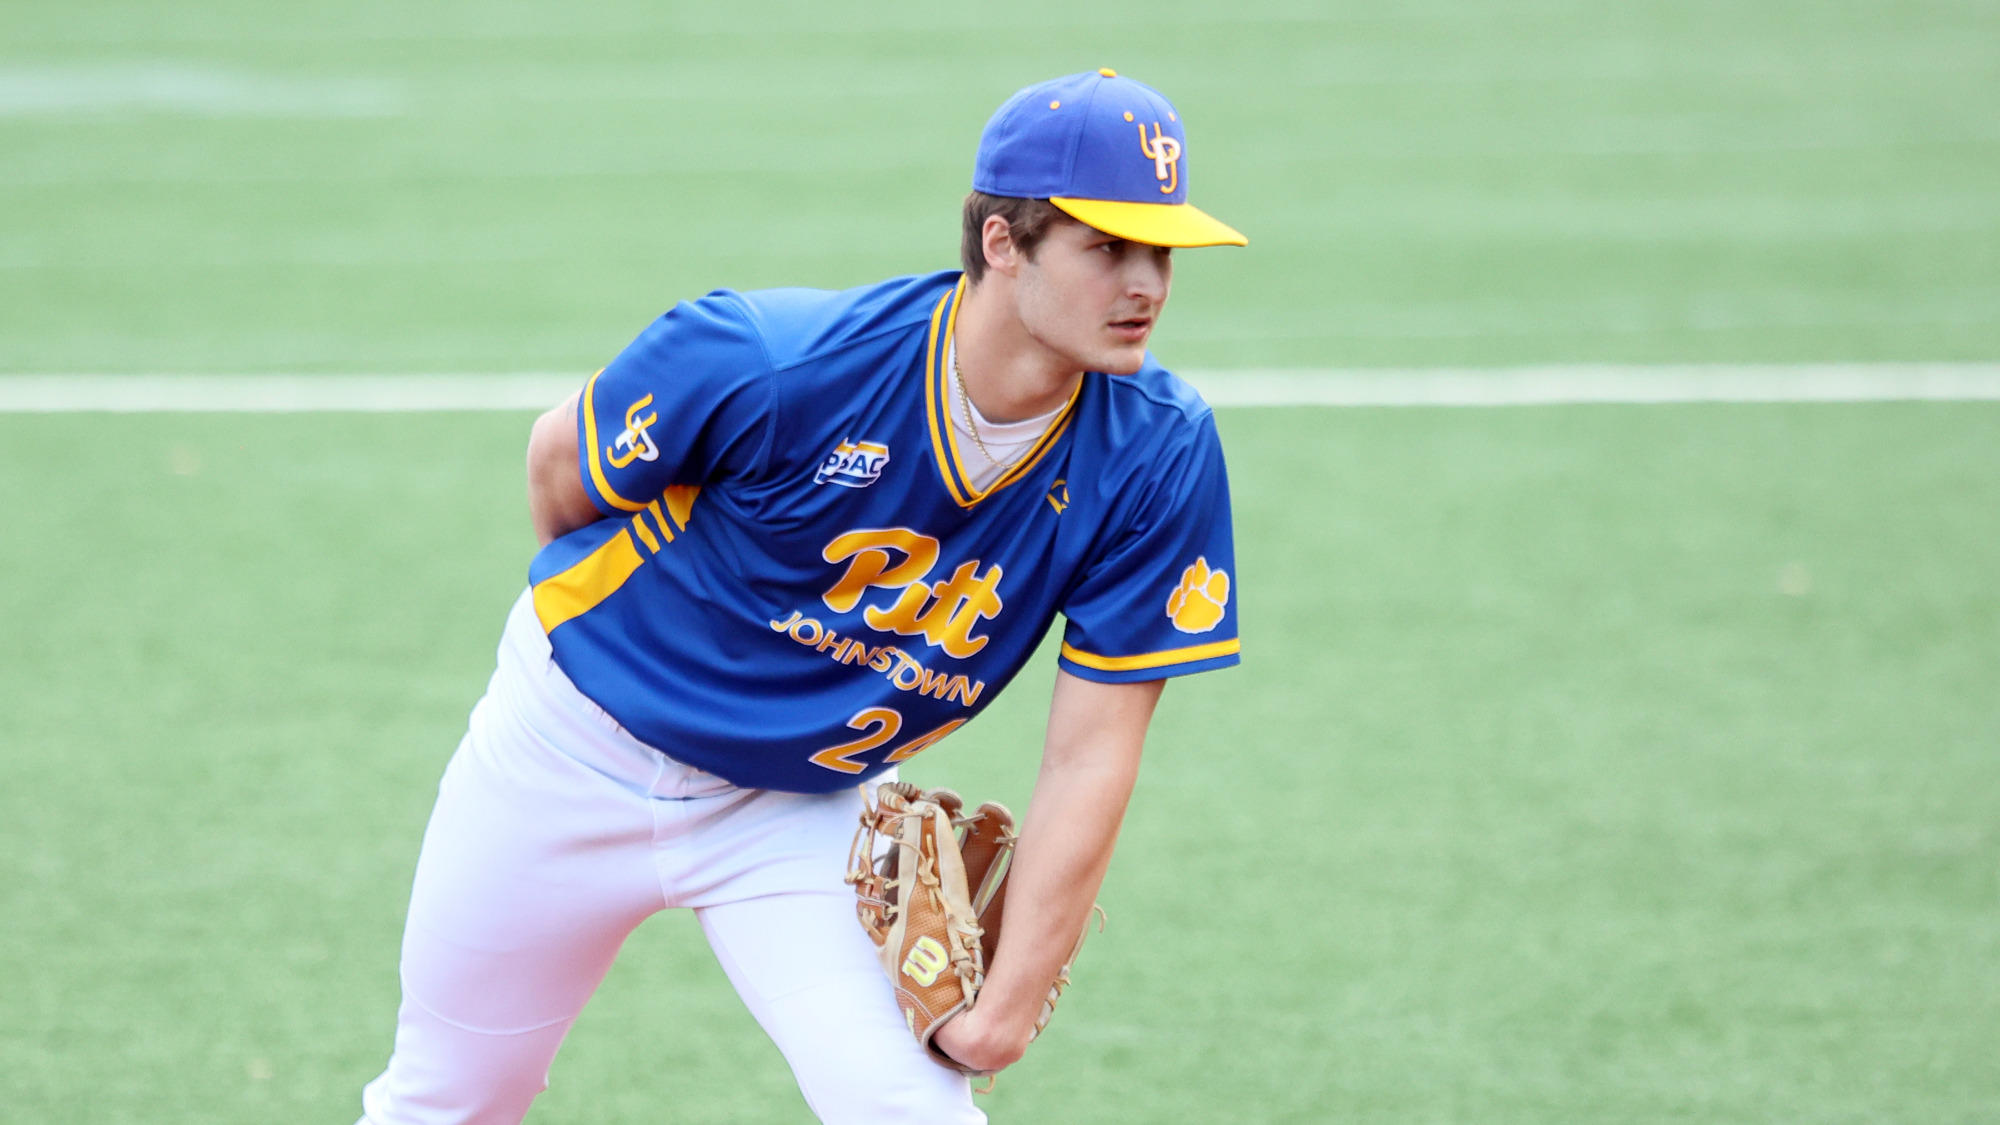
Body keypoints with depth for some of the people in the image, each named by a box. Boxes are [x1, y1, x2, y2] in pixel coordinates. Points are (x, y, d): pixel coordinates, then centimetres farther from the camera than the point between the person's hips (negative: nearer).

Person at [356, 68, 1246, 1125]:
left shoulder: (1157, 456, -21)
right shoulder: (774, 362, -30)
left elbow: (1090, 755, -17)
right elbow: (561, 464, -9)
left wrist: (1008, 1003, -19)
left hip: (807, 816, 2)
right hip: (582, 750, -2)